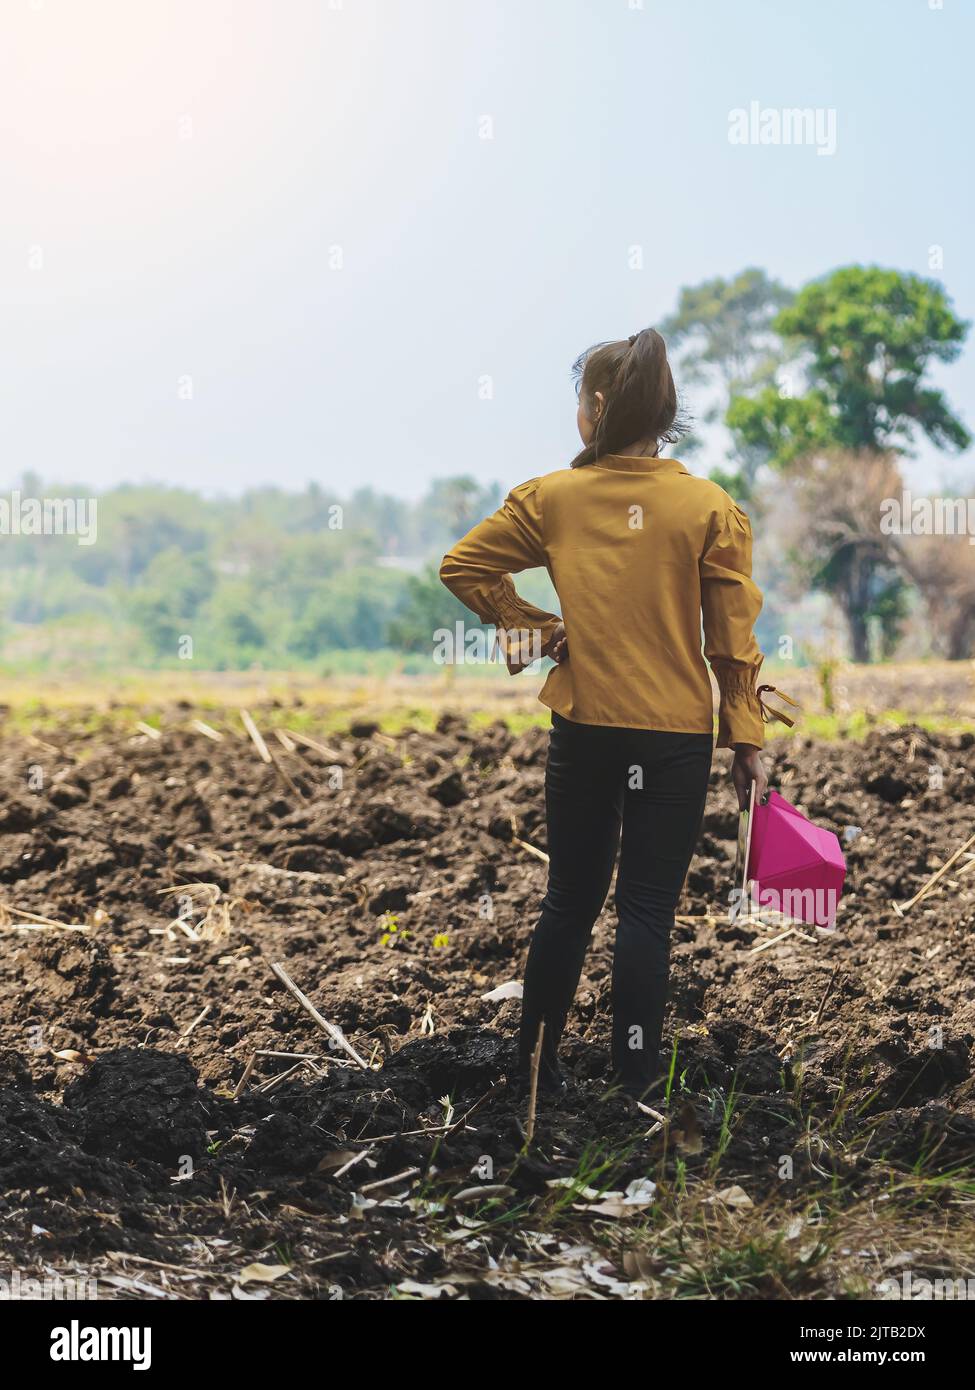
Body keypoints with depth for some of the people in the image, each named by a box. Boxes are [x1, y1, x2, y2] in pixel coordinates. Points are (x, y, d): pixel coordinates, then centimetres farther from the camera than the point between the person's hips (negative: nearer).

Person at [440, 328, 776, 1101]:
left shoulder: (553, 497, -4)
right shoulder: (712, 509, -7)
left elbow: (462, 566, 1)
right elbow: (734, 639, -6)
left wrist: (529, 625, 6)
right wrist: (749, 740, 0)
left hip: (583, 731, 2)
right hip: (678, 738, -2)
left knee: (570, 903, 14)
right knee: (648, 911, 5)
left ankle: (536, 1064, 22)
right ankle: (634, 1081, 9)